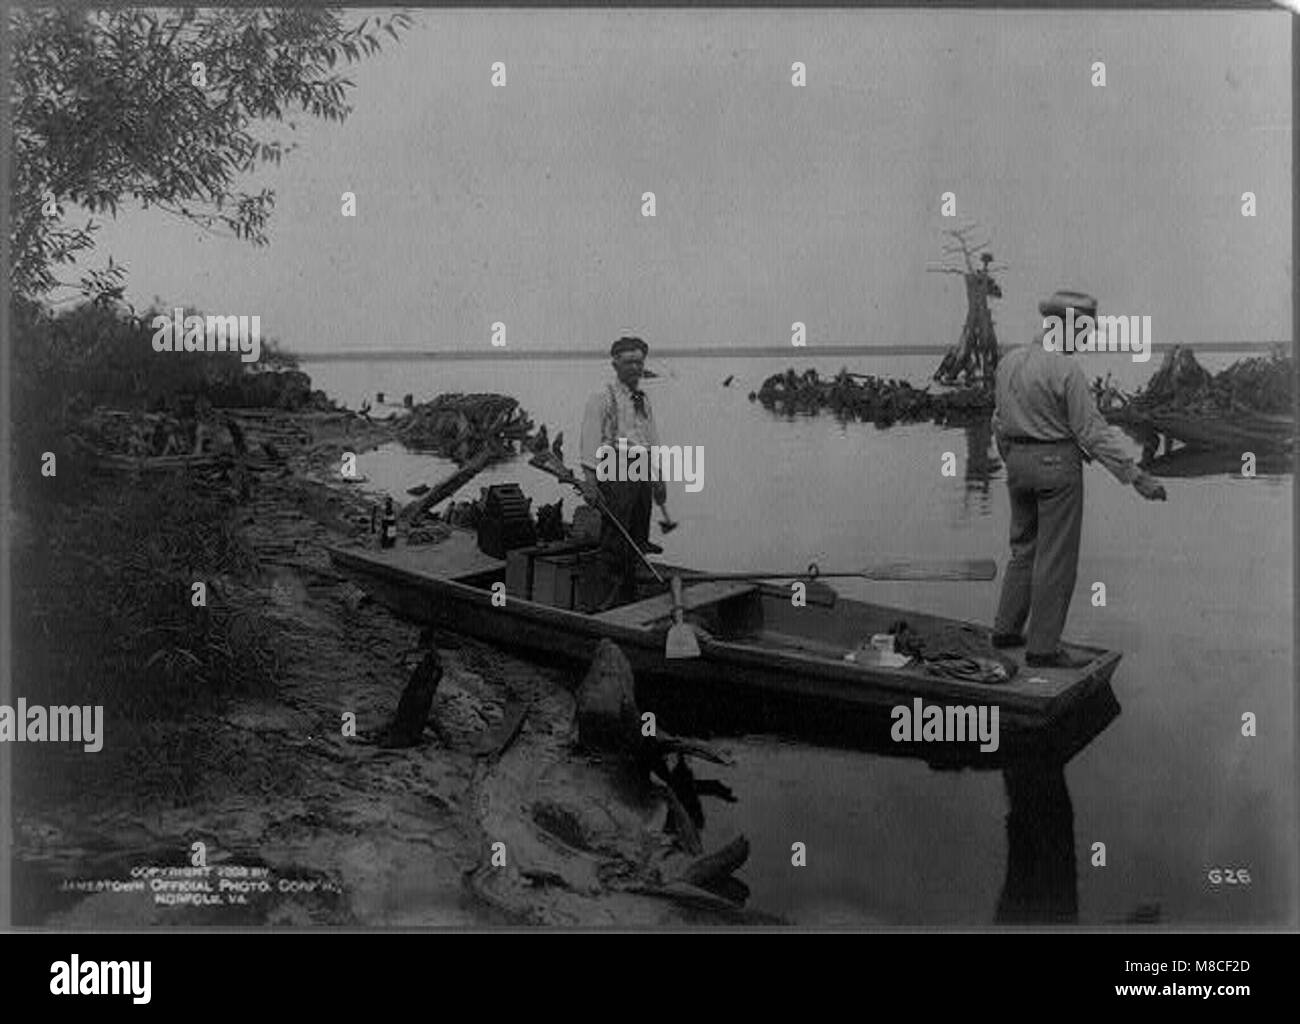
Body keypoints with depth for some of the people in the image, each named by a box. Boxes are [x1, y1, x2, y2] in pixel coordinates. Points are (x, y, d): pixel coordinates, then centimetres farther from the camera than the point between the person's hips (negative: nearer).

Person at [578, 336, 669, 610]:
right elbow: (591, 439, -11)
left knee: (637, 538, 10)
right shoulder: (602, 399, -5)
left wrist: (659, 478, 21)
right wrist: (589, 479, -18)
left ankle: (630, 595, 19)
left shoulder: (644, 400, 17)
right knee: (614, 537, -8)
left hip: (642, 473, 7)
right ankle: (610, 594, -3)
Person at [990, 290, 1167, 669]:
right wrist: (1136, 476, -17)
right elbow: (1093, 431, -18)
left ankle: (1006, 629, 22)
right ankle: (1042, 647, 3)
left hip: (1018, 459, 7)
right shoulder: (1066, 369, -16)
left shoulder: (1009, 361, 5)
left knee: (1024, 548, 19)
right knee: (1056, 558, 0)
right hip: (1057, 463, -7)